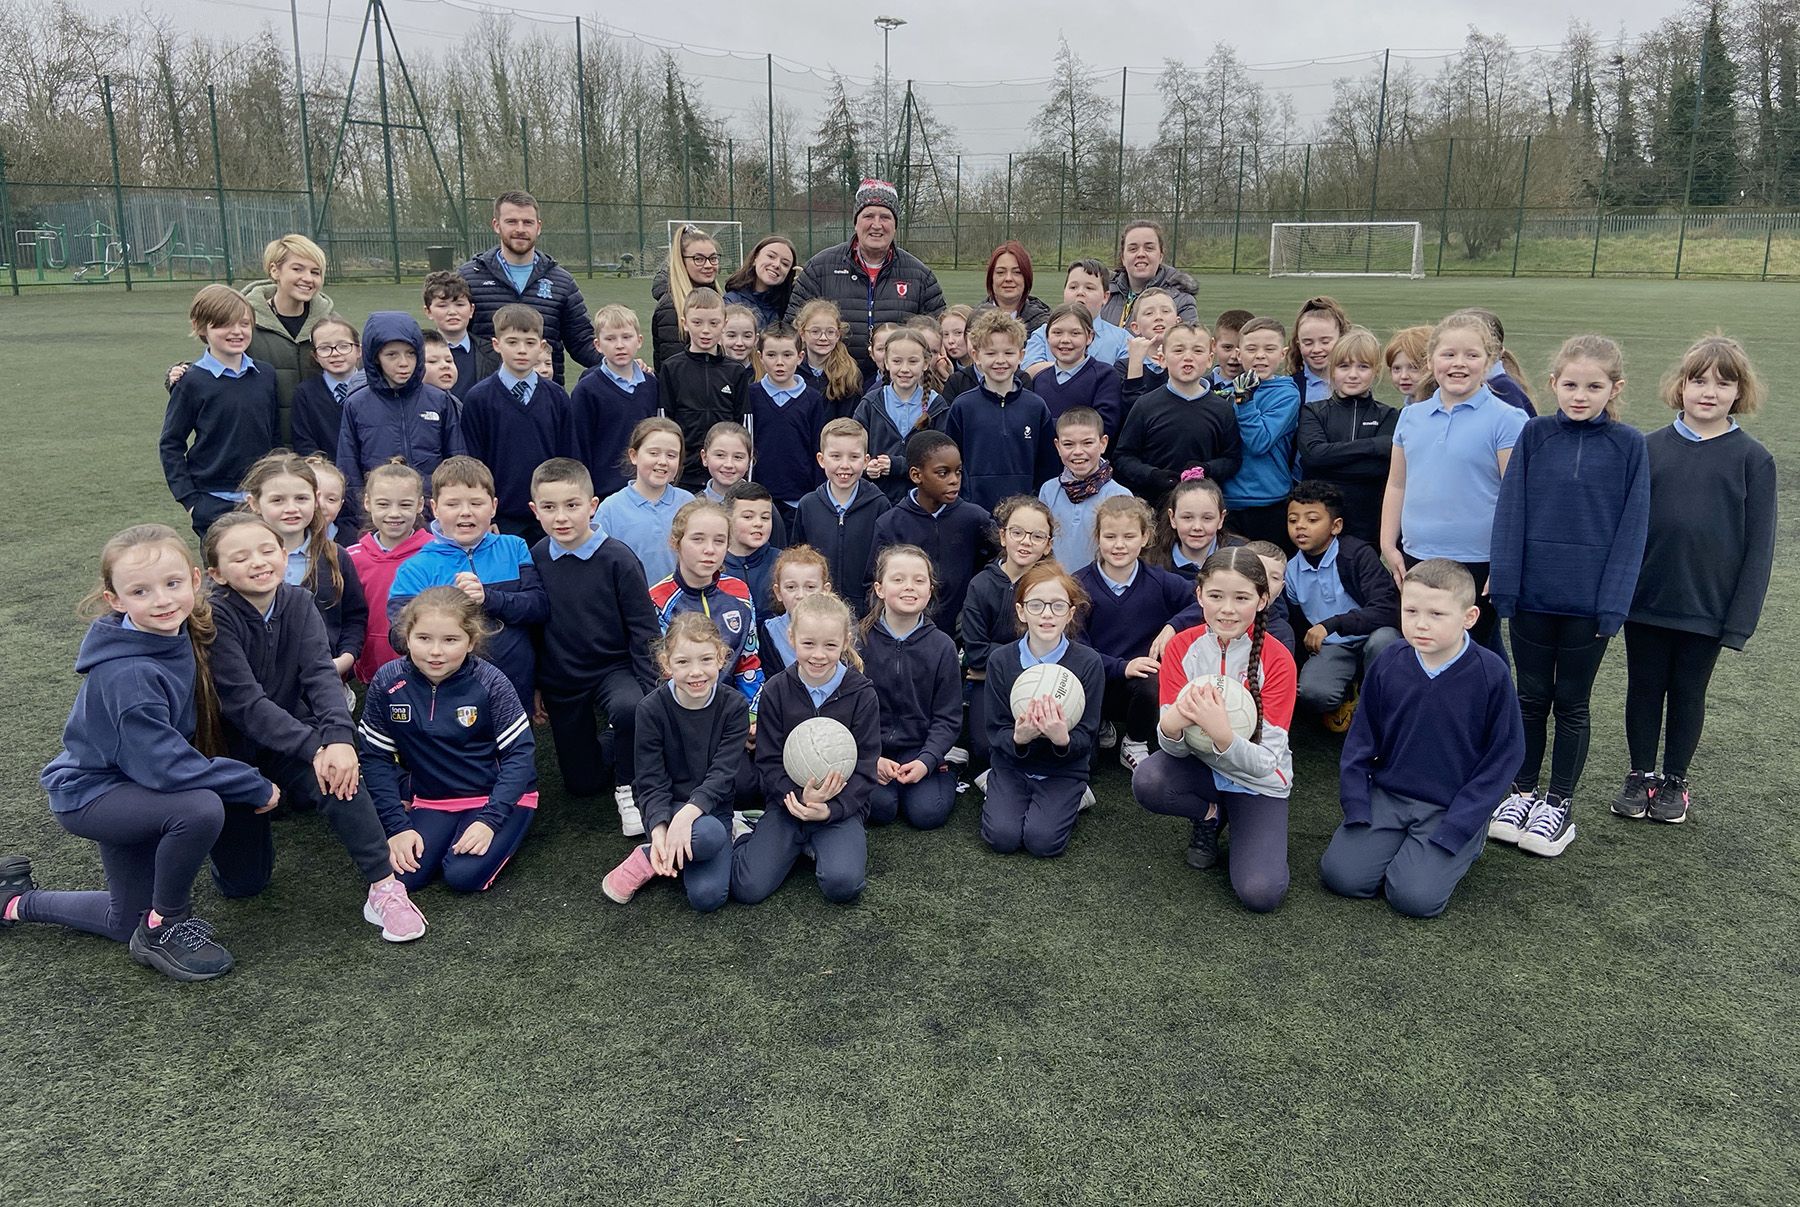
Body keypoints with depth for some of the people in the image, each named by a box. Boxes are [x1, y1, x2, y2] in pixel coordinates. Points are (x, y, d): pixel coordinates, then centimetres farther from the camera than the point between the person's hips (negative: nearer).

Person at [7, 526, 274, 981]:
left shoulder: (178, 636, -9)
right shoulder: (127, 674, -33)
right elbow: (164, 766, -33)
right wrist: (256, 787, -25)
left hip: (129, 783, 8)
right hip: (90, 795, -8)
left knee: (130, 924, 17)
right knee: (202, 809, -35)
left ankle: (16, 900, 37)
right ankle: (166, 928, -11)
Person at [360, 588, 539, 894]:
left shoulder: (490, 682, -17)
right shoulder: (388, 682, -10)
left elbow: (521, 753, -13)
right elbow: (376, 758, -2)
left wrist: (489, 819, -23)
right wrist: (397, 826, -11)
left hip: (498, 797, -3)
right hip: (431, 800, 3)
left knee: (464, 875, -23)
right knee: (402, 874, -18)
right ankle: (448, 834, 12)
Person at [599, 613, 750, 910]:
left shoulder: (733, 707, -8)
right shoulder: (652, 709, -9)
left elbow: (723, 775, -15)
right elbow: (651, 781, -11)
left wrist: (688, 813, -33)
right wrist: (659, 828, -29)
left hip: (713, 810, 2)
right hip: (667, 807, -1)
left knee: (708, 896, -24)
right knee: (709, 834, -36)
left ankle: (655, 860, 2)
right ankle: (650, 857, -8)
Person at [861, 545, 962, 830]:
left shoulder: (942, 646, -3)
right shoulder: (860, 639, -5)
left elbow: (947, 717, -1)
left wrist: (926, 761, -16)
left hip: (921, 749, 0)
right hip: (870, 749, 0)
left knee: (927, 812, -19)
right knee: (879, 807, -23)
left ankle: (946, 774, 12)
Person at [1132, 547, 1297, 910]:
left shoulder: (1276, 659, -17)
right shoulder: (1181, 648, -11)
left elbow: (1264, 761, -22)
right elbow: (1174, 747, -14)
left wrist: (1221, 734, -43)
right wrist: (1171, 725, -39)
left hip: (1257, 782, -2)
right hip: (1200, 767, 3)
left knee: (1260, 893, -22)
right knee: (1146, 781, -31)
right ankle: (1210, 814, 3)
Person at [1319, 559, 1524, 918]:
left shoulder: (1491, 674, -13)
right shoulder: (1387, 665, -5)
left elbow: (1504, 755, -8)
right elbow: (1361, 740, 5)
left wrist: (1454, 829, -15)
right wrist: (1357, 807, -6)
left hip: (1453, 808, -3)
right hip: (1387, 796, 3)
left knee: (1414, 896, -19)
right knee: (1341, 874, -13)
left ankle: (1461, 848, 10)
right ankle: (1406, 846, 14)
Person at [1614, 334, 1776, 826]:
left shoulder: (1752, 459, -4)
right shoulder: (1649, 448, -1)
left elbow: (1758, 545, -4)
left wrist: (1741, 619, -7)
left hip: (1707, 606, -1)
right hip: (1645, 600, 1)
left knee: (1688, 693, 12)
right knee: (1644, 688, 12)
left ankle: (1675, 781, 27)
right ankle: (1641, 775, 27)